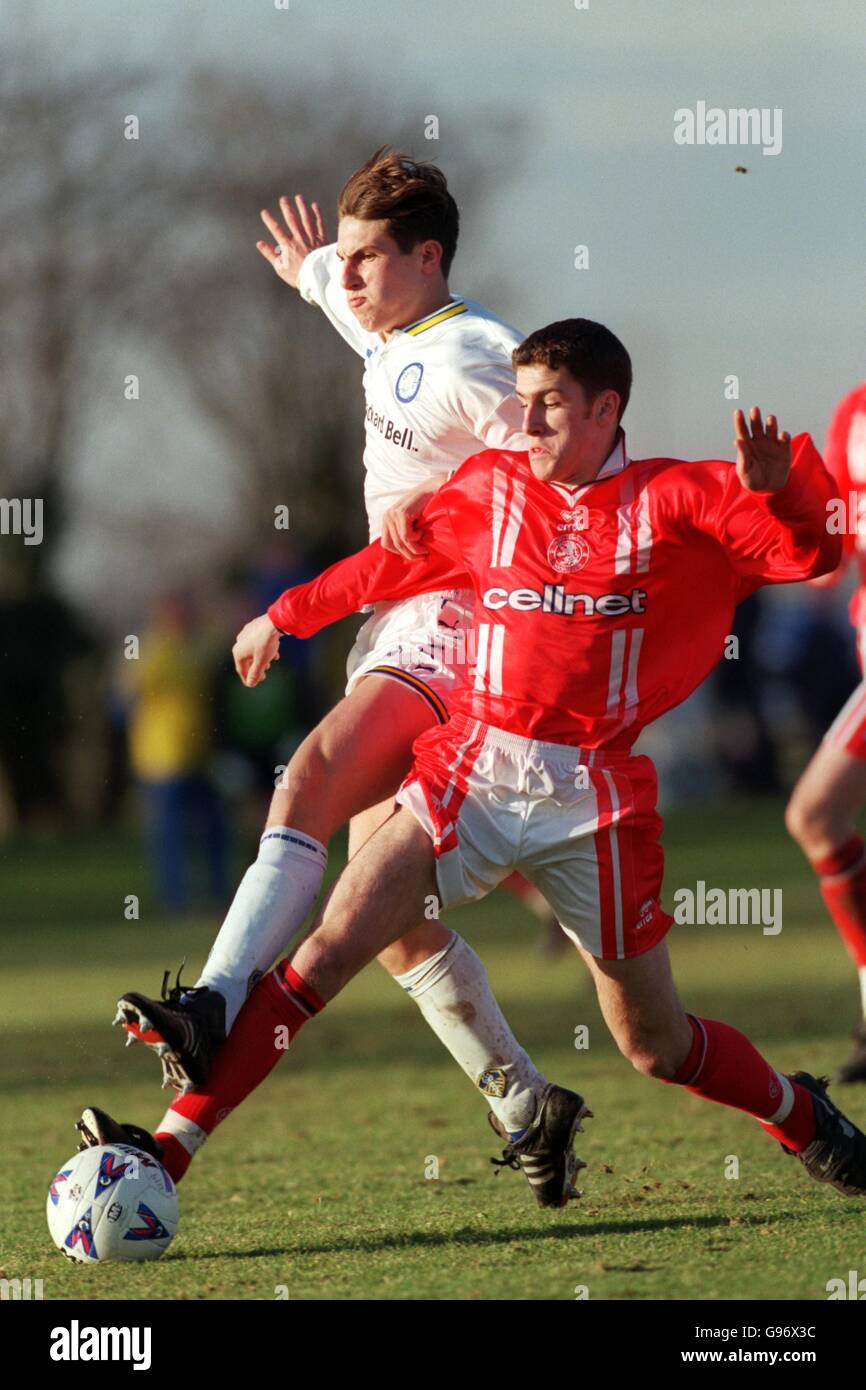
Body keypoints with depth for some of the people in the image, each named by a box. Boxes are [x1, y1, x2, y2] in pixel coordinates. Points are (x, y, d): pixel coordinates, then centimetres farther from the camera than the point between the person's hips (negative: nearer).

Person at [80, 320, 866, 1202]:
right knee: (325, 951, -13)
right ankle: (169, 1149, -16)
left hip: (591, 800, -2)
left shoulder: (675, 500, 1)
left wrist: (777, 487, -25)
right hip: (472, 773, 2)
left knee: (656, 1046, 5)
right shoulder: (490, 490, 10)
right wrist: (286, 615, 35)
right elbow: (392, 562, 26)